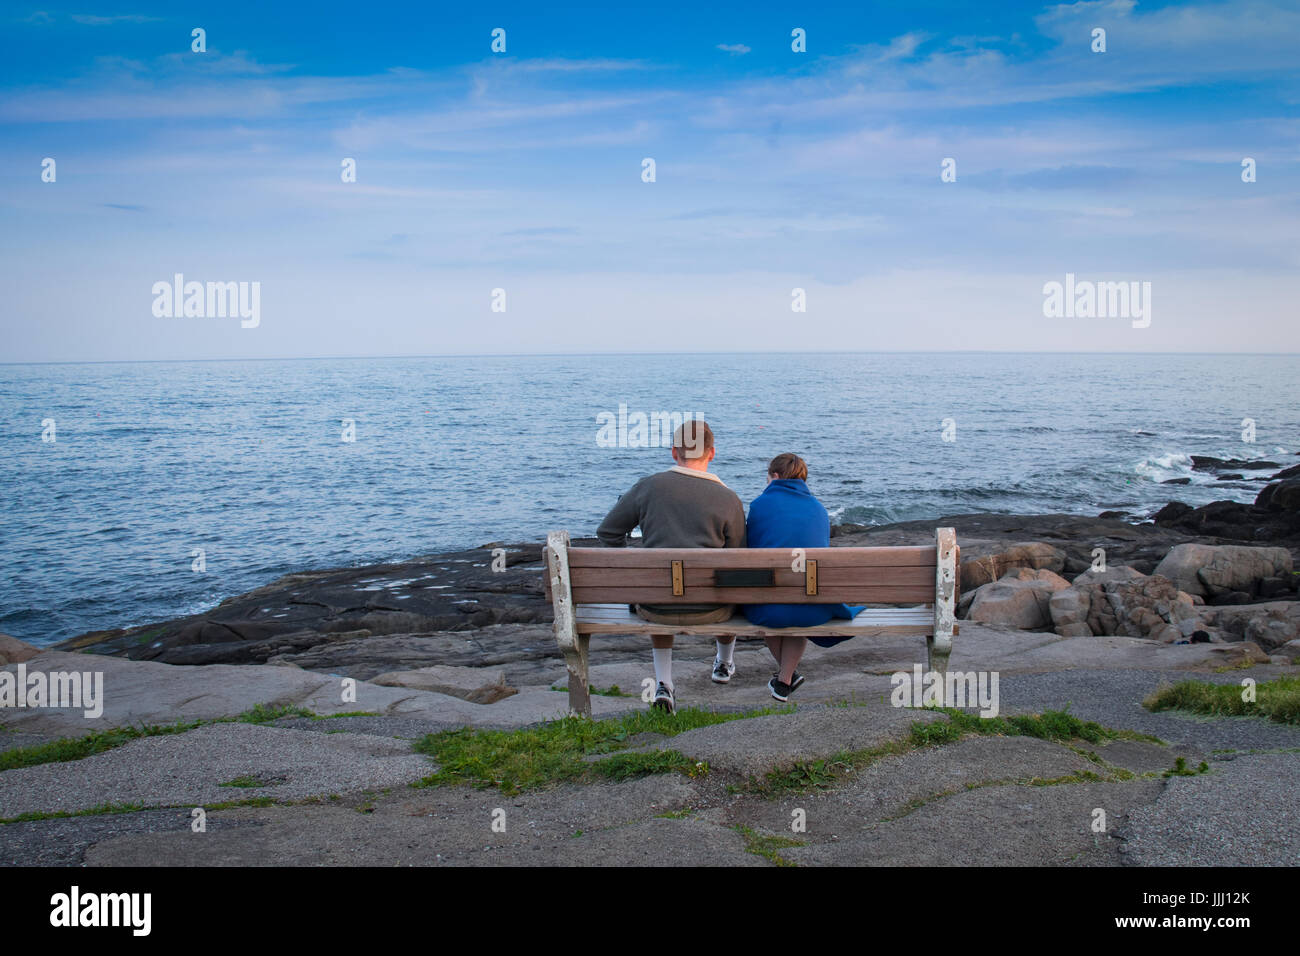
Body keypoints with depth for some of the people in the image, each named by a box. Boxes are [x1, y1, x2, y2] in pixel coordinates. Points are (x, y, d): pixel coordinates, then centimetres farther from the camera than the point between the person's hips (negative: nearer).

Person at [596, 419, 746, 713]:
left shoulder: (648, 486, -4)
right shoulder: (728, 499, -6)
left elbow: (607, 532, 4)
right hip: (709, 610, 0)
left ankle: (663, 684, 28)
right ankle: (725, 663, 57)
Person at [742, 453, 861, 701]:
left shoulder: (761, 504, 0)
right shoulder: (819, 509, 12)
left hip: (768, 612, -2)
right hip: (815, 611, 2)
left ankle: (786, 673, 48)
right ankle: (784, 680, 36)